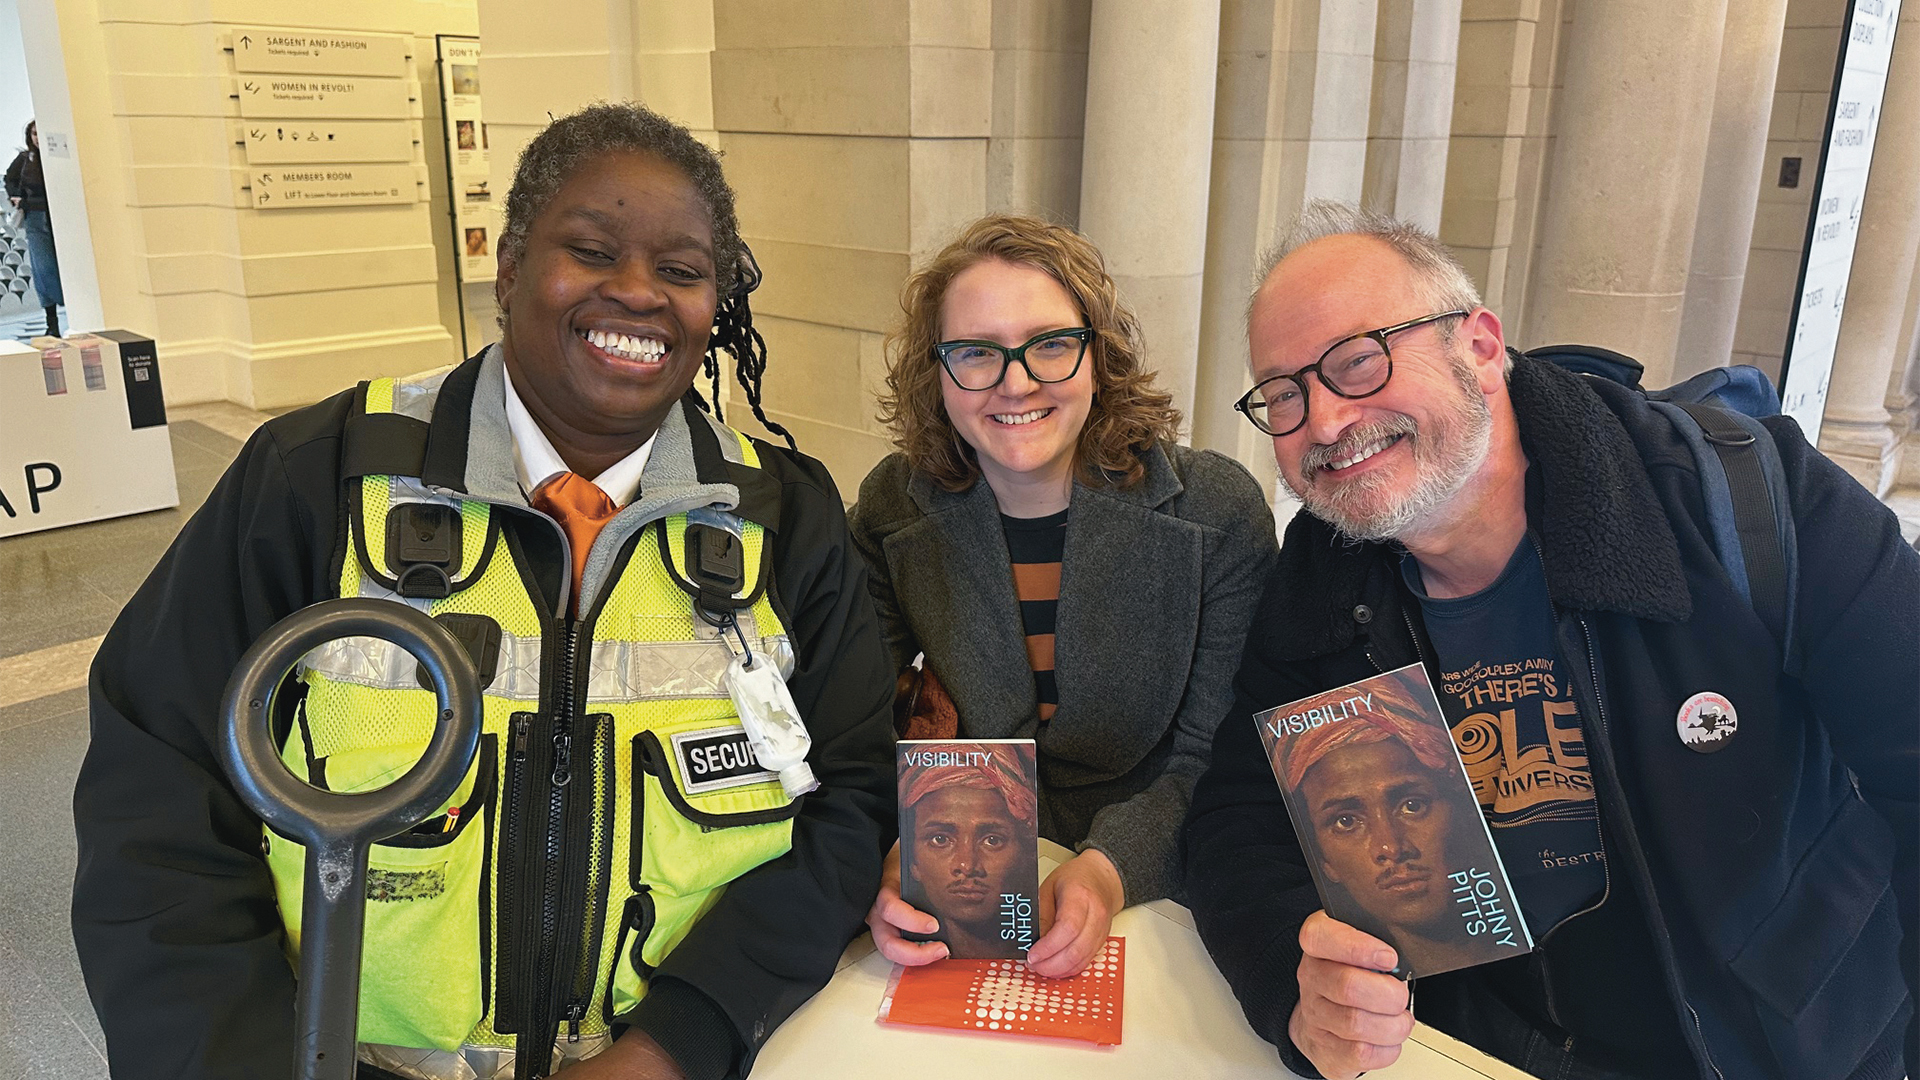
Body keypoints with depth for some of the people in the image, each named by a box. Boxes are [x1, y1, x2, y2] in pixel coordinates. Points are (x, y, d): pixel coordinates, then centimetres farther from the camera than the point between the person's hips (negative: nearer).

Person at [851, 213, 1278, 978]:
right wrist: (893, 862, -24)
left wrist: (1111, 868, -24)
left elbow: (1219, 759, -8)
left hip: (1159, 897, -1)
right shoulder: (893, 509, -4)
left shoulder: (1217, 512, -10)